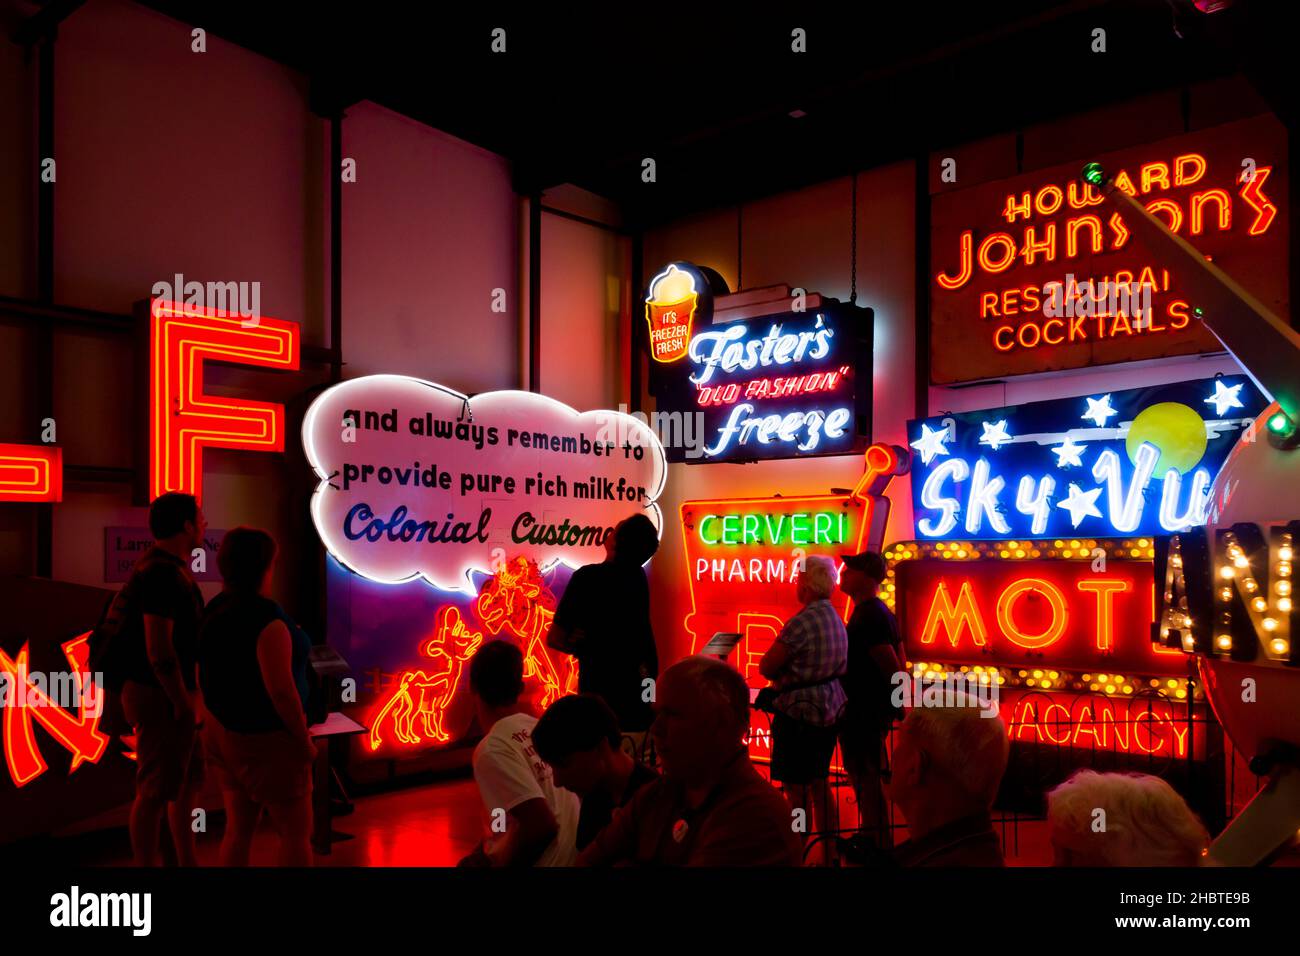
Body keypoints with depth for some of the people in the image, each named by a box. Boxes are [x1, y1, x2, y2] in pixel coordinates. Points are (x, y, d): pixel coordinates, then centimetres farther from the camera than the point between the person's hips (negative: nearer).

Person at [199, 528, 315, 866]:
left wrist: (221, 721, 21)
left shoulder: (214, 610, 2)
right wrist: (304, 740, -15)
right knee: (297, 834, 6)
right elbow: (281, 690, -27)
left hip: (224, 733, 8)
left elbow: (204, 676, 10)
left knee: (238, 829, 16)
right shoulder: (267, 619, -24)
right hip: (266, 740, -8)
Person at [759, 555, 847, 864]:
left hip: (799, 711, -9)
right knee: (819, 784, 18)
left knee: (797, 790, 1)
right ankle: (827, 854, 27)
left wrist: (781, 677, 4)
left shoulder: (802, 622, -20)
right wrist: (787, 677, 7)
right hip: (829, 708, 9)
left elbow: (765, 668, -15)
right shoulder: (836, 618, 8)